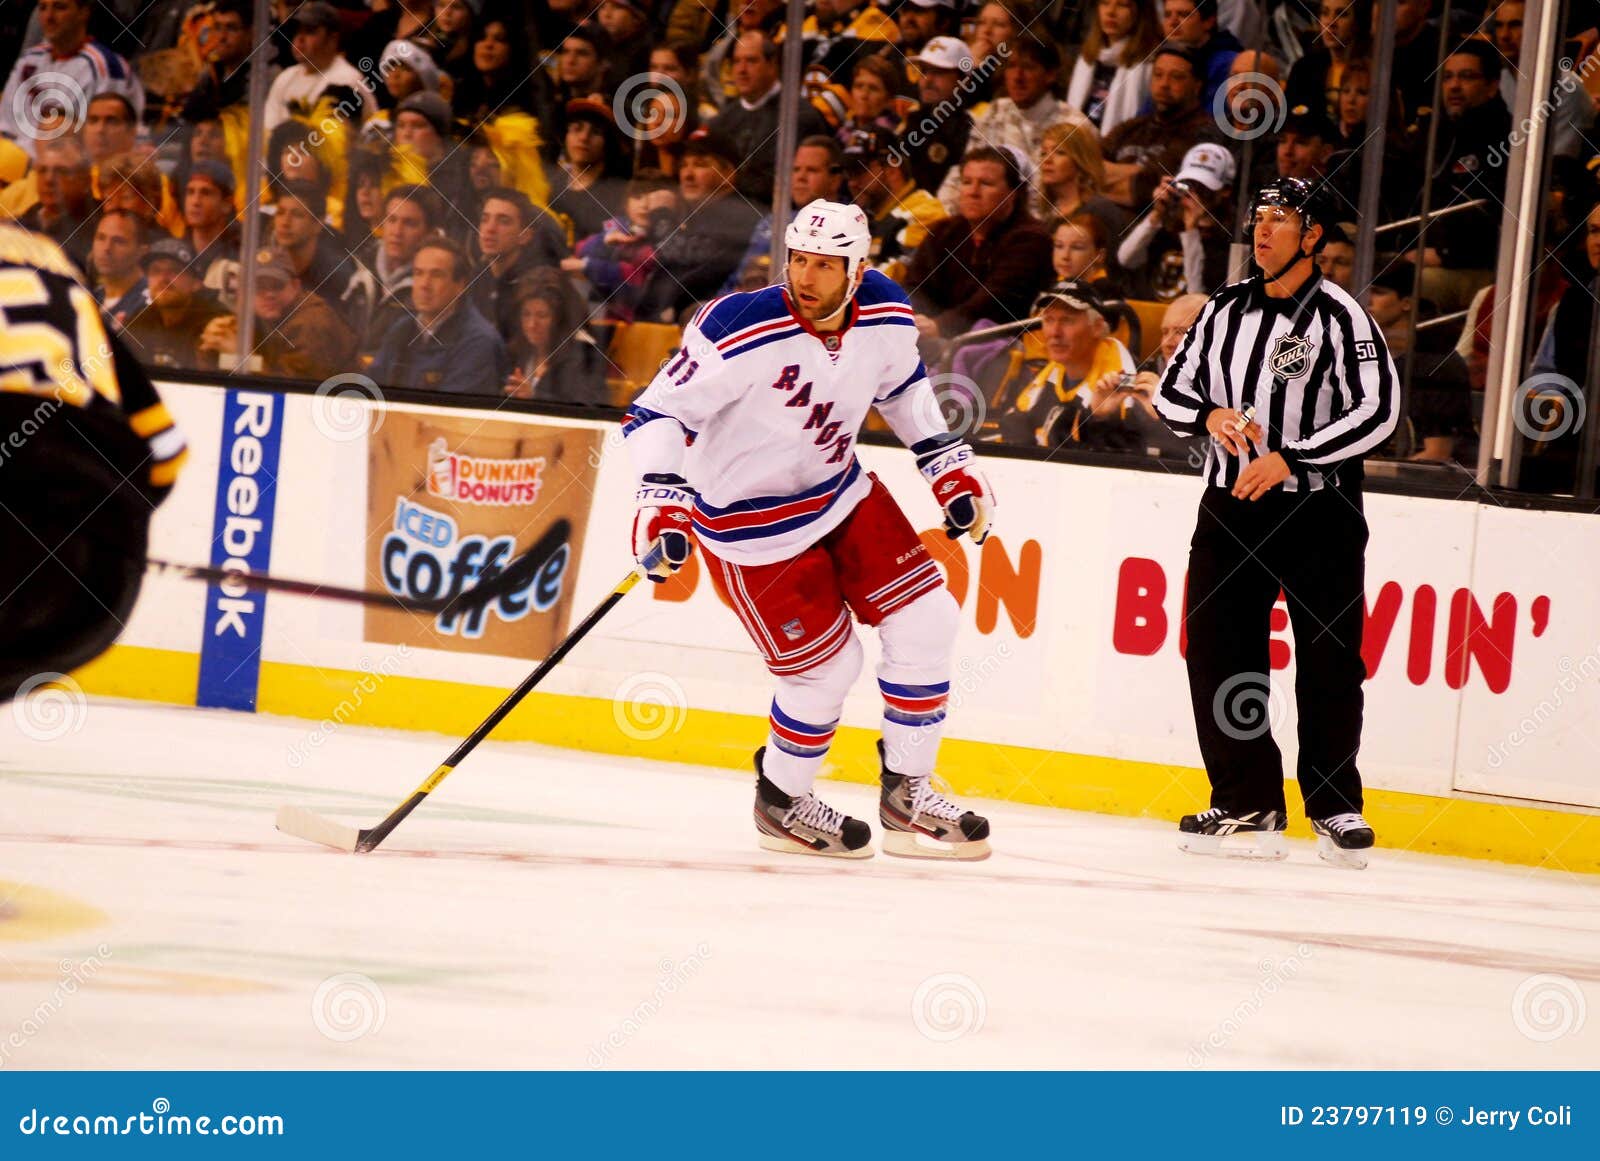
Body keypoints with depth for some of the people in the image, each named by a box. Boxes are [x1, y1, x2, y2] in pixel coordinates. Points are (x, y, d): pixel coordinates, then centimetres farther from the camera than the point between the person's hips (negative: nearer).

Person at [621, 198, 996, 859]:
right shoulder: (743, 332, -29)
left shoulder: (887, 318, -10)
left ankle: (906, 799, 16)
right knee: (827, 668, -3)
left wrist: (947, 463, 11)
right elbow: (659, 410, -25)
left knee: (926, 624, 1)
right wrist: (661, 500, -37)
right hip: (750, 519, -7)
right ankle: (781, 804, 23)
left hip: (841, 490, 7)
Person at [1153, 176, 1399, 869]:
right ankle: (1248, 807, 2)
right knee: (1216, 653, -3)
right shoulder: (1226, 310, 9)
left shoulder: (1339, 317, -7)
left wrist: (1290, 459, -19)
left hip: (1320, 509, -4)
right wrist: (1210, 415, -8)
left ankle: (1335, 806, 13)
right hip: (1231, 504, 4)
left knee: (1329, 661, -2)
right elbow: (1171, 390, 14)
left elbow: (1378, 410, -14)